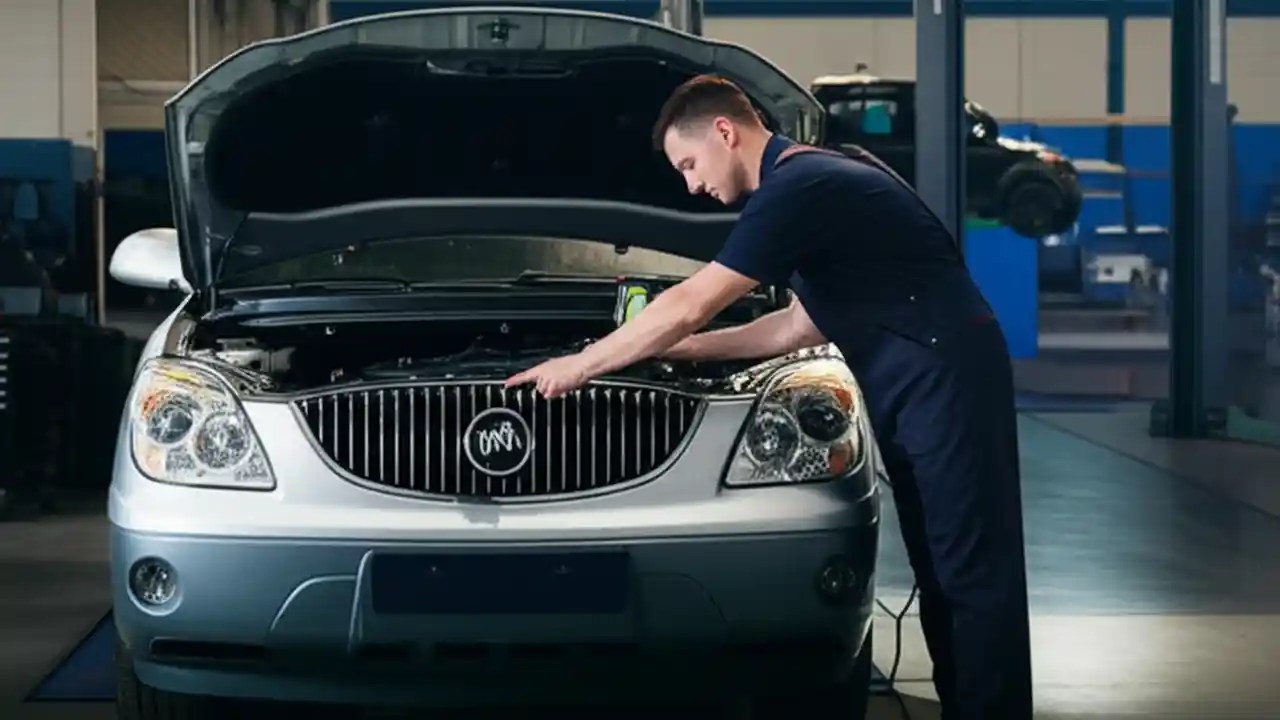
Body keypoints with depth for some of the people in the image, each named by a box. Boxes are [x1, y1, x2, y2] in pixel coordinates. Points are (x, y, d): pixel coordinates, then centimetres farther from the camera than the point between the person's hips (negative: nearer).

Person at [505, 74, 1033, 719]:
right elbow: (807, 324, 22)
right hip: (913, 389, 10)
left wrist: (580, 366, -6)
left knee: (973, 572, -7)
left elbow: (688, 305, -15)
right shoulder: (812, 180, 18)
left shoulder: (798, 188, -15)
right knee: (939, 574, 11)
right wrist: (686, 350, 21)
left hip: (948, 379, -10)